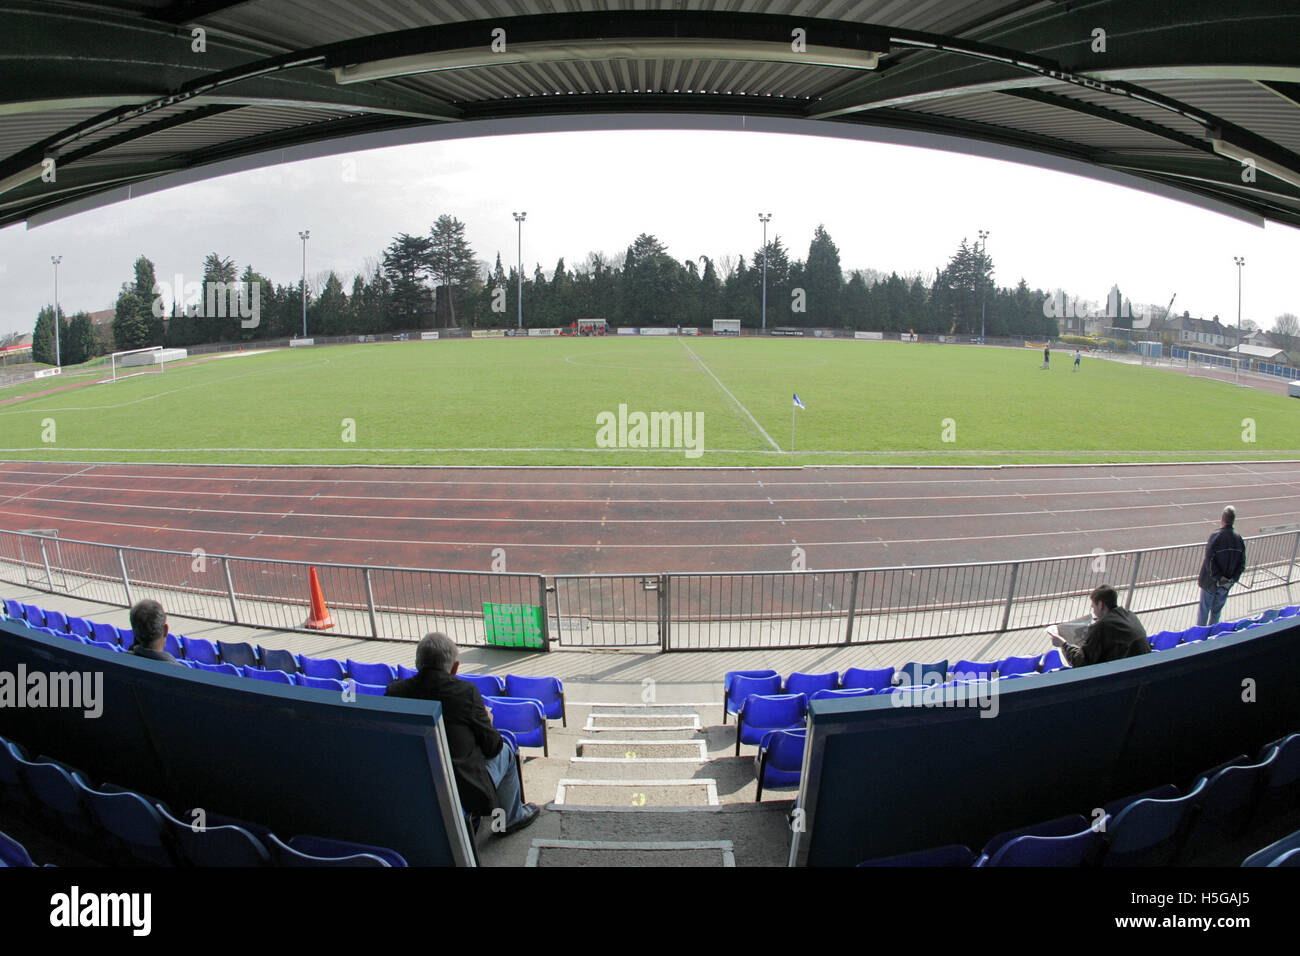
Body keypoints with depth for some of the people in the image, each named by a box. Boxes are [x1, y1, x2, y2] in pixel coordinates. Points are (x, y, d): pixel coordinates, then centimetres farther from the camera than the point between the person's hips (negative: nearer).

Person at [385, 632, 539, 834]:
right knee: (505, 753, 25)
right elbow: (492, 746, -6)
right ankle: (510, 818, 40)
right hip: (465, 792, -4)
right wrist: (486, 722, 17)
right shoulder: (466, 691, -17)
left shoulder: (394, 691, -8)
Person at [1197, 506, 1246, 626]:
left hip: (1210, 582, -4)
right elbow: (1242, 564, 0)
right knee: (1216, 611, 17)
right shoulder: (1239, 539, -3)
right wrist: (1232, 579, -3)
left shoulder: (1216, 536, -19)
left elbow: (1209, 561, -22)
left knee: (1204, 610, 9)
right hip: (1227, 585, 4)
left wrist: (1219, 578, -16)